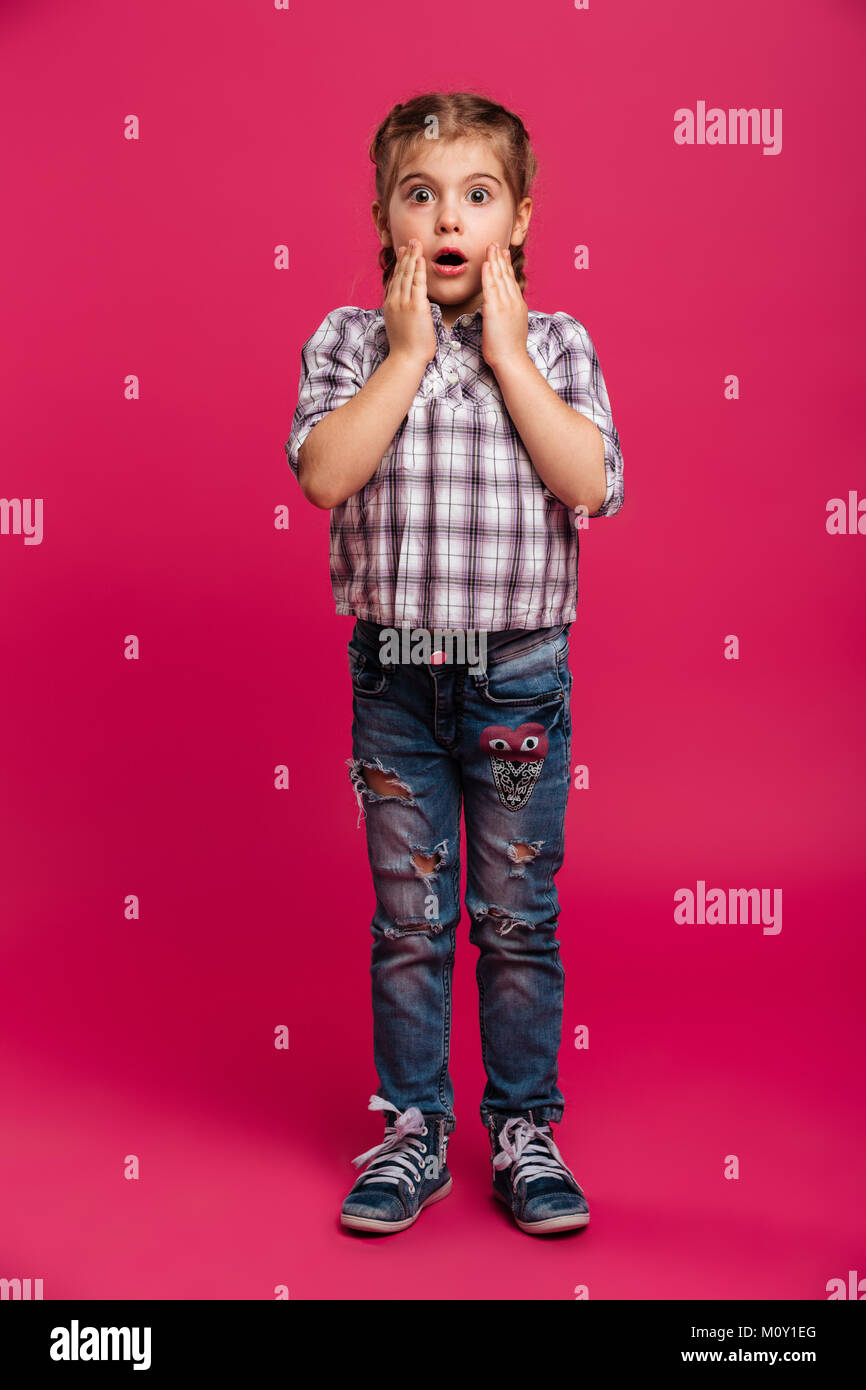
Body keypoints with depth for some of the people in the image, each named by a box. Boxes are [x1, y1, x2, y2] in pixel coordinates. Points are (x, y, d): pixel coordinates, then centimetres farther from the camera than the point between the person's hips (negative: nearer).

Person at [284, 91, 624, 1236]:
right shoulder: (350, 341, 3)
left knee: (518, 919, 10)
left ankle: (524, 1130, 27)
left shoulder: (556, 343, 3)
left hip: (519, 676, 0)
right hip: (395, 674, 0)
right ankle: (413, 1133, 27)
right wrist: (410, 351, -12)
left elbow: (591, 483, -13)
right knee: (409, 921, 10)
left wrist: (504, 350, -10)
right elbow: (322, 472, -14)